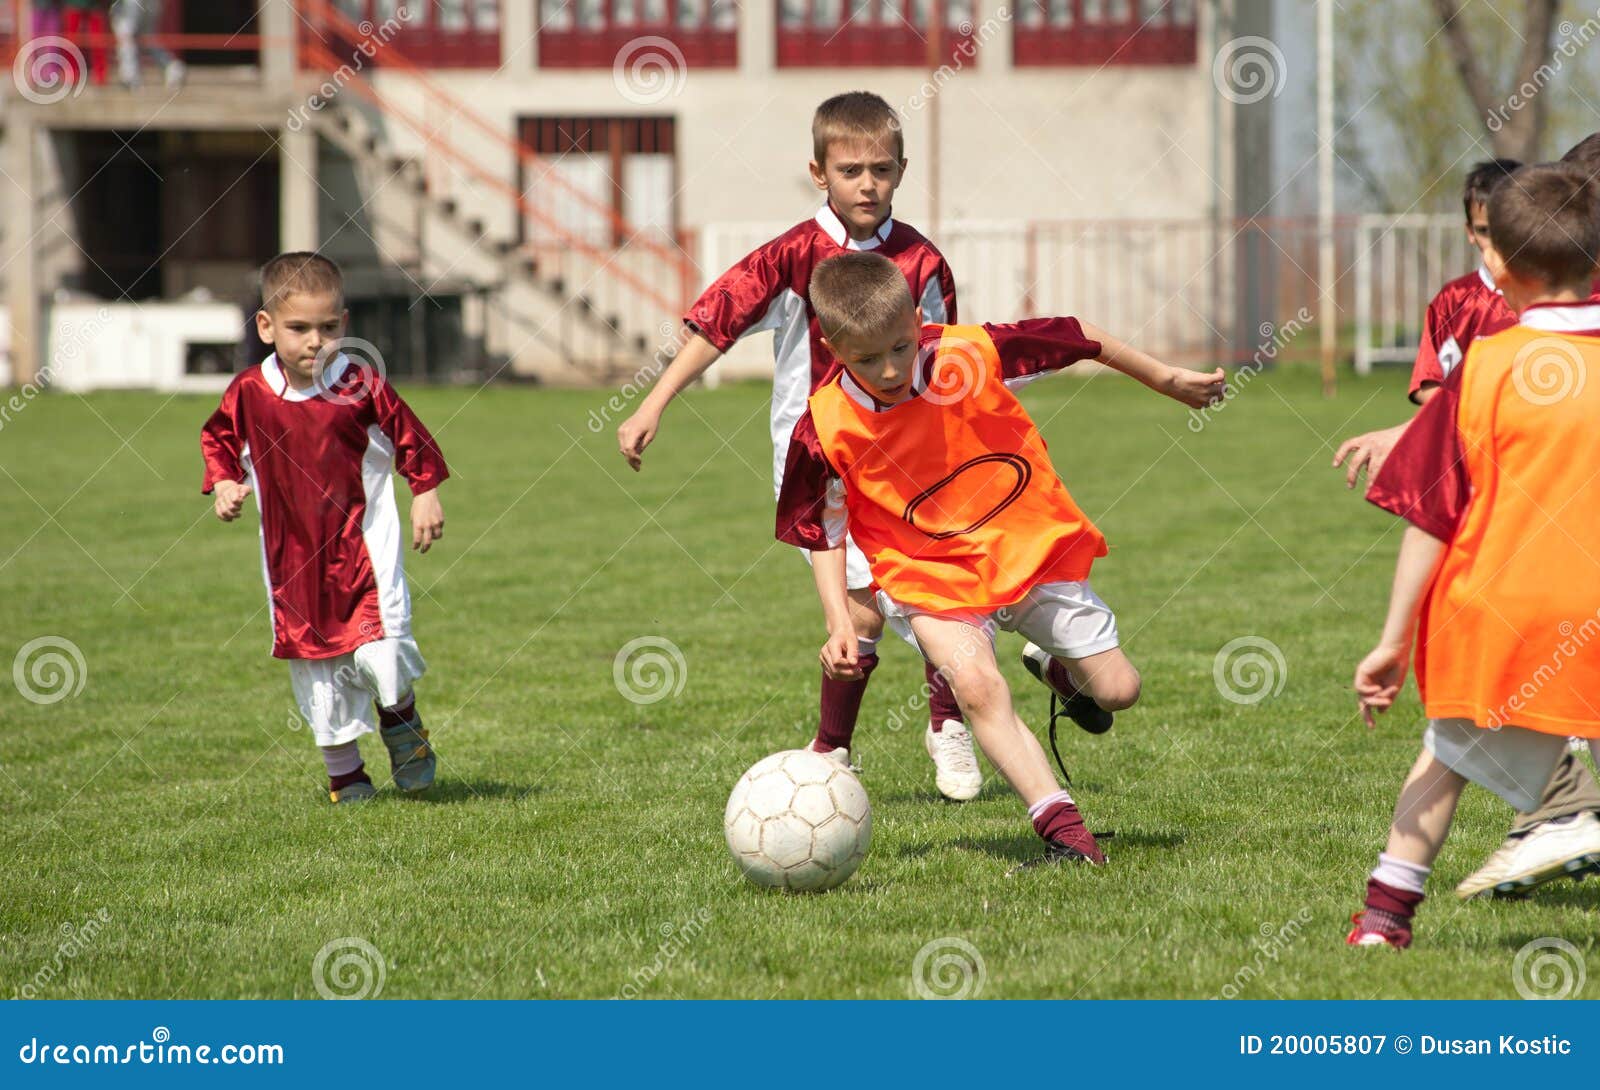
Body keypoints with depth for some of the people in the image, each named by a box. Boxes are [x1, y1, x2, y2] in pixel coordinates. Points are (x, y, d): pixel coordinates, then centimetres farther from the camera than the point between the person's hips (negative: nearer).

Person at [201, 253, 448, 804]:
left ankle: (401, 718, 18)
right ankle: (343, 770, 23)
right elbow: (218, 439, 14)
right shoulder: (248, 393, -5)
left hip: (364, 545, -2)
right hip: (291, 554, 2)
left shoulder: (362, 387, -10)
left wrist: (426, 495, 1)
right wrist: (223, 485, -2)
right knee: (313, 663, 7)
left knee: (380, 649, -16)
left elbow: (410, 439, 3)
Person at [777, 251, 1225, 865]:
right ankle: (1058, 824, -27)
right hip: (933, 580, -1)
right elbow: (824, 534, -1)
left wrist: (1166, 379, 9)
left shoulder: (970, 356, -19)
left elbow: (1077, 339, -3)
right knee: (976, 686, -29)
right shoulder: (825, 428, -17)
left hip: (1034, 548, 1)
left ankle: (1057, 665, 40)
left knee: (1116, 691, 4)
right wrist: (839, 623, -11)